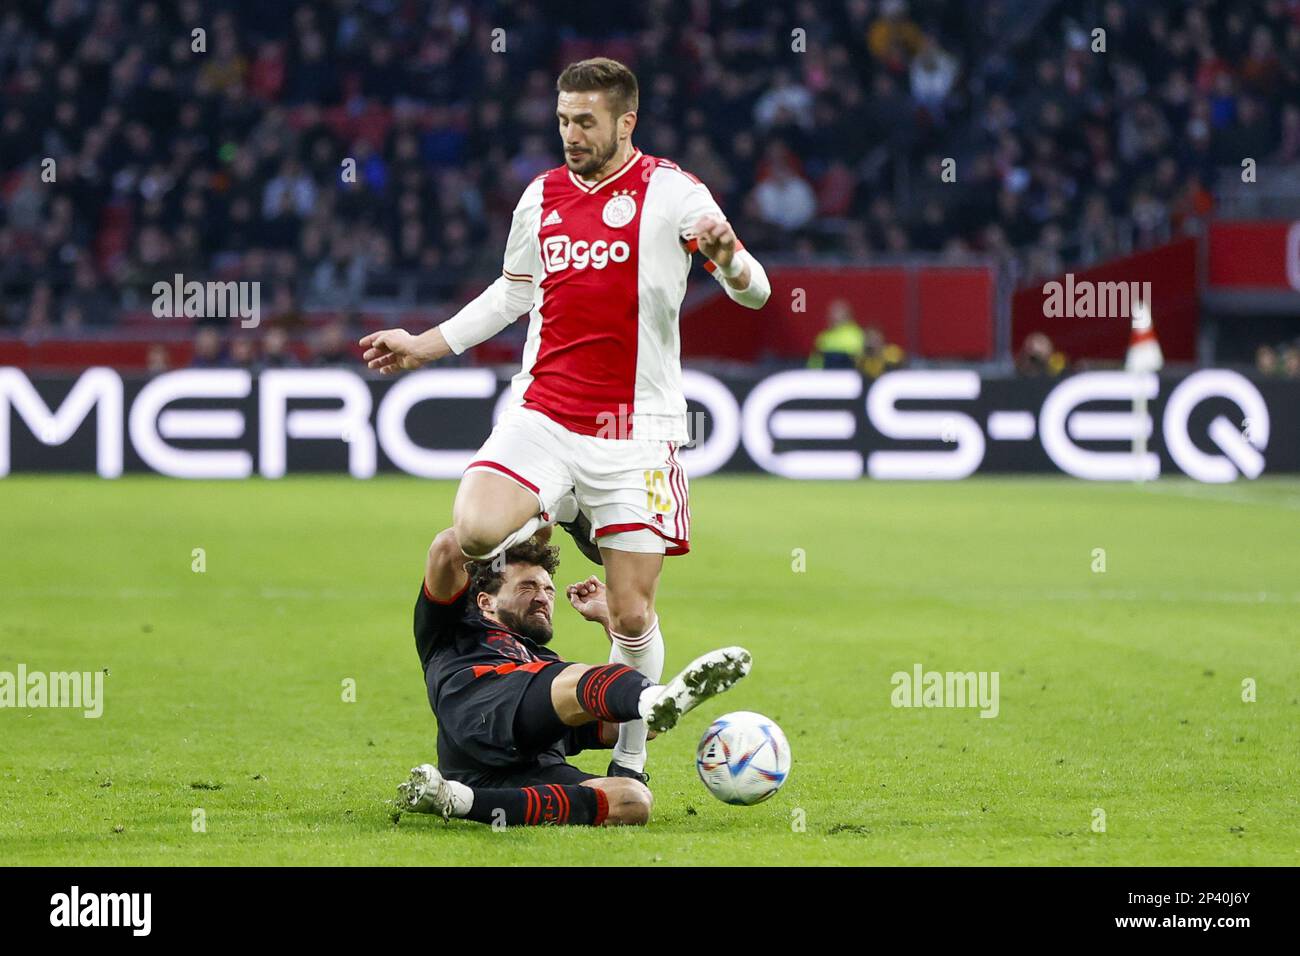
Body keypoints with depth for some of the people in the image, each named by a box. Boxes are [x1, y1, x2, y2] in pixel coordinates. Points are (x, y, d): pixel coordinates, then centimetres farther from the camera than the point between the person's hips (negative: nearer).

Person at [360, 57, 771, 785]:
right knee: (476, 532, -23)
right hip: (542, 417, 4)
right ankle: (564, 521, 11)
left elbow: (755, 291, -8)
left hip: (635, 431, -3)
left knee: (632, 616, -4)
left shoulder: (671, 193, -4)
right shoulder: (542, 196, 10)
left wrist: (728, 258, -31)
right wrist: (424, 345, 22)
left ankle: (630, 761, 16)